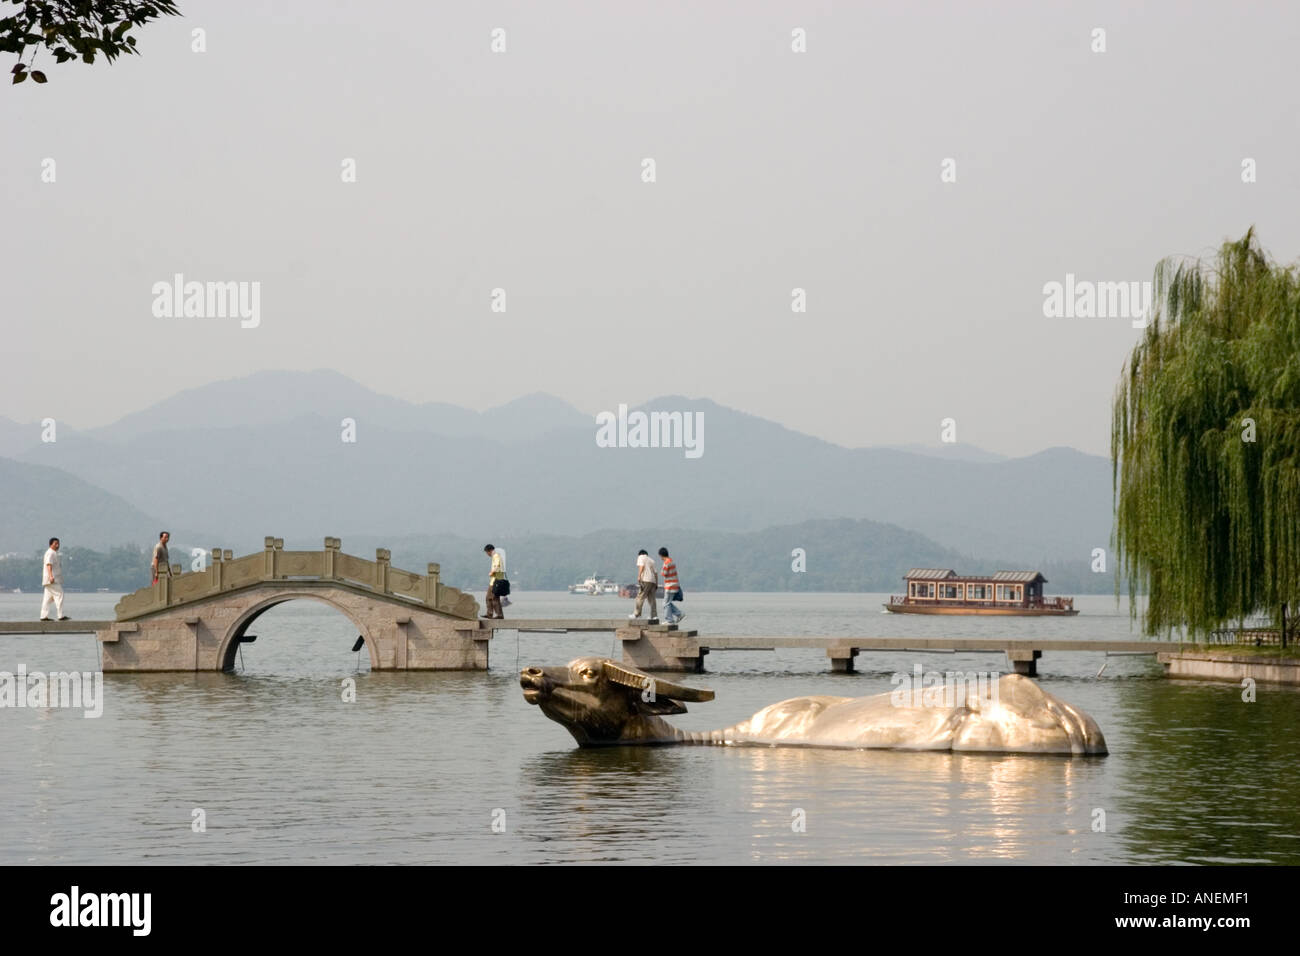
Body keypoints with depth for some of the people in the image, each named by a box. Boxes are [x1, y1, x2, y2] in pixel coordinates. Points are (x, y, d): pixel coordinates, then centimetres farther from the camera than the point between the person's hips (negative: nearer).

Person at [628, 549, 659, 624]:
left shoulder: (641, 557, 10)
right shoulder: (651, 561, 28)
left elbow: (641, 566, -9)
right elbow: (656, 573, 23)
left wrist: (639, 576, -17)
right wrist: (657, 584, 22)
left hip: (646, 580, -7)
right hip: (653, 581, 7)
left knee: (640, 597, -9)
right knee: (651, 599, 6)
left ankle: (637, 614, -13)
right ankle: (654, 616, 1)